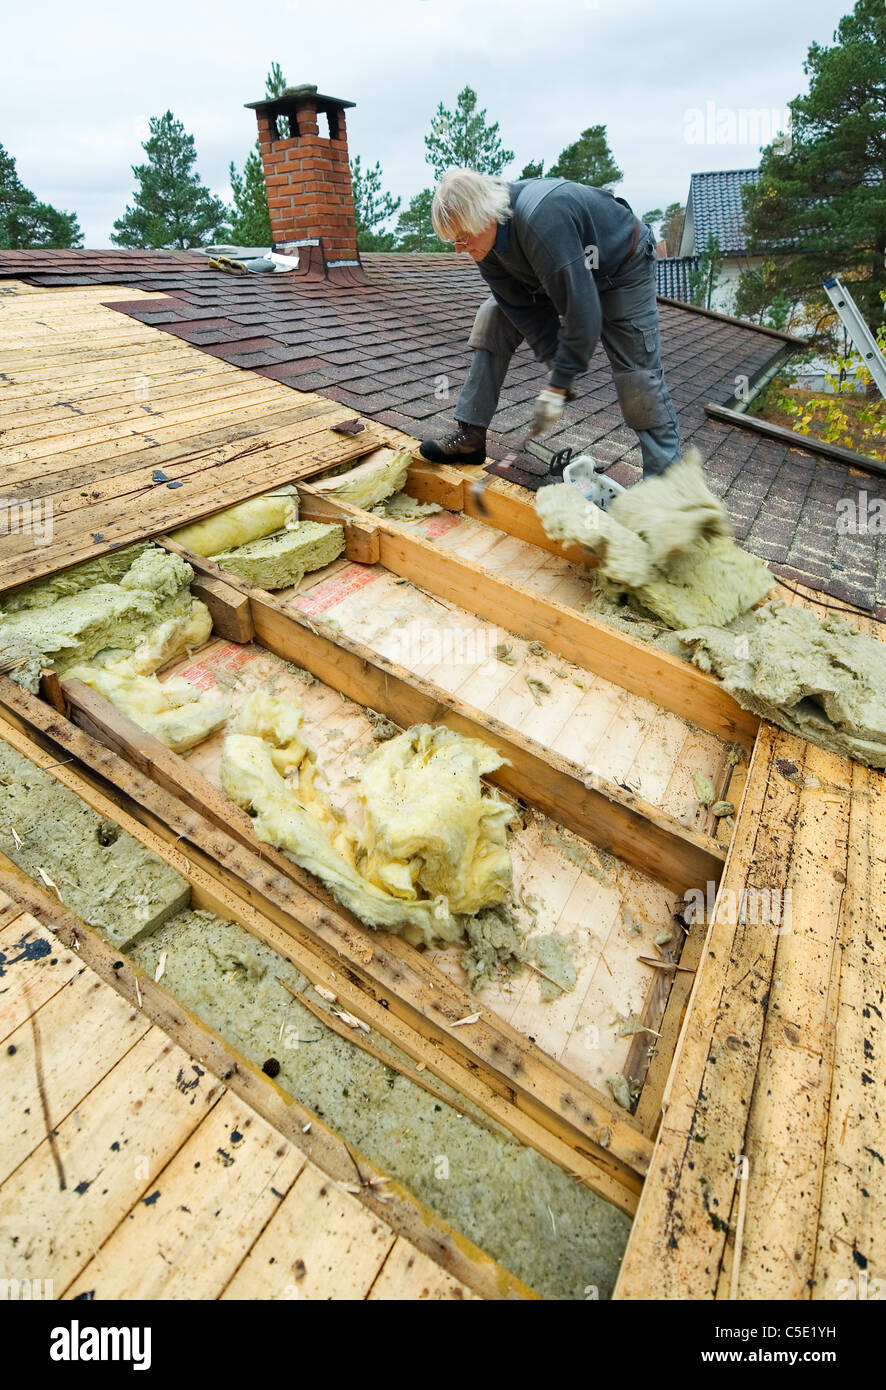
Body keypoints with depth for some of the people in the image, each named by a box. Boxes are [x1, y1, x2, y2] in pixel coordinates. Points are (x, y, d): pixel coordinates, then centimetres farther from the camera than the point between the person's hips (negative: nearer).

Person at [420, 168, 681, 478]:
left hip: (621, 266, -7)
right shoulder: (484, 241, -17)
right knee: (493, 319, -6)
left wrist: (557, 386, -37)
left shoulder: (541, 219, -41)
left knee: (638, 376, -12)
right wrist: (555, 366, -20)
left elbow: (581, 308, -40)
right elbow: (522, 309, -14)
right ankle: (469, 438, -4)